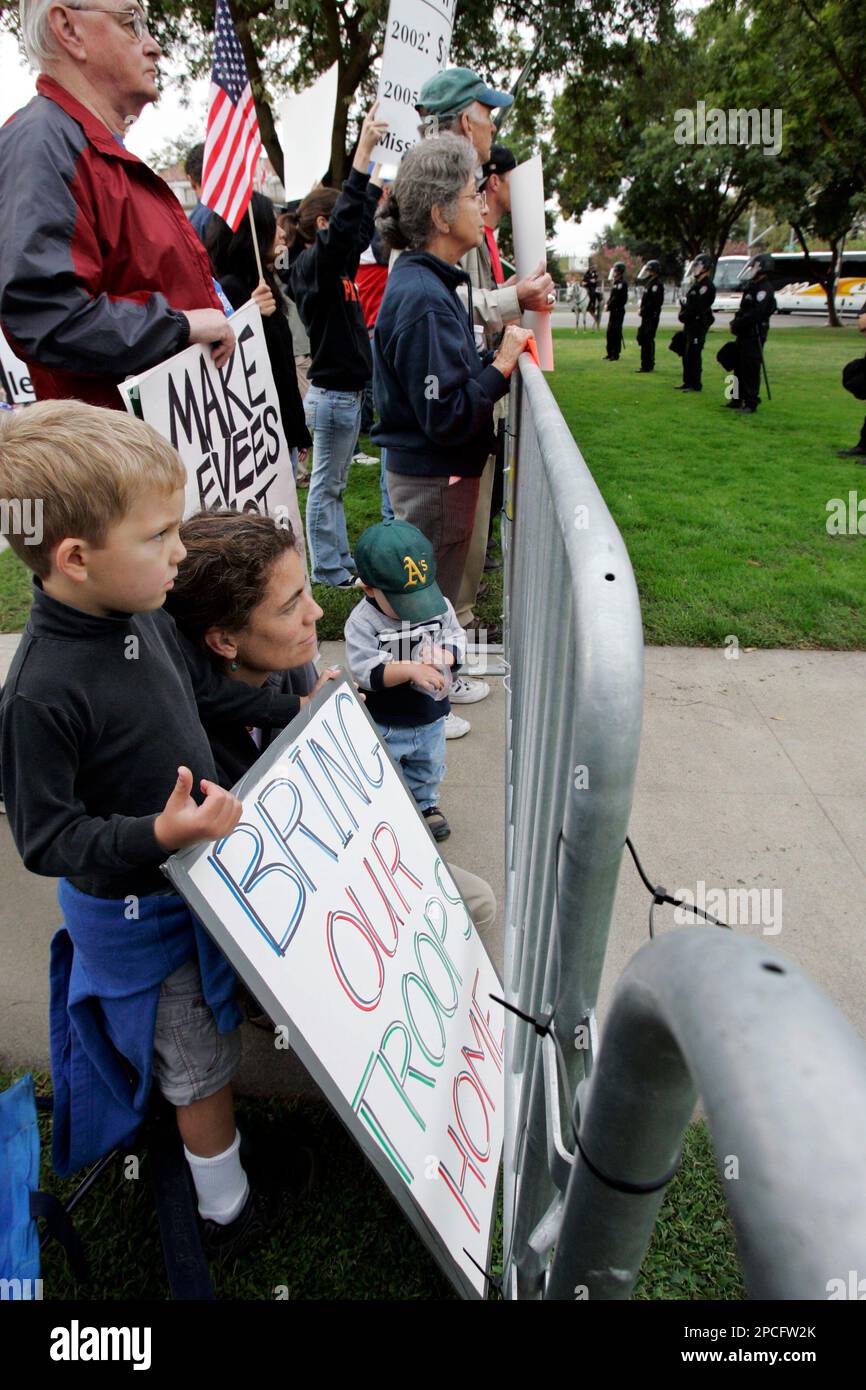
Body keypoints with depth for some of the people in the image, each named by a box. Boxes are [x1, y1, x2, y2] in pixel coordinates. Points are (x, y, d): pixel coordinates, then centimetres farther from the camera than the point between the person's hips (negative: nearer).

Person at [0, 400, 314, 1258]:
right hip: (136, 913, -7)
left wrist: (296, 711, 15)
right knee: (200, 1067, 14)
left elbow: (203, 689, 11)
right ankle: (227, 1212, 42)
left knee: (210, 1041, 30)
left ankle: (226, 1149, 58)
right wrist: (159, 835, -37)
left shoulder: (144, 616, -9)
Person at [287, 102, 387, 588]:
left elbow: (361, 231, 28)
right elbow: (344, 229, -32)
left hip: (349, 391, 10)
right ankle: (327, 570, 8)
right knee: (325, 486, 0)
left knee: (335, 485, 15)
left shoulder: (337, 264, 12)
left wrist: (376, 177, 31)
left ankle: (342, 562, 25)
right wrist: (362, 155, -35)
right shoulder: (313, 264, -14)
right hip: (332, 393, -10)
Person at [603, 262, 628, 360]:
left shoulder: (622, 282, -14)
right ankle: (610, 353, 21)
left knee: (616, 332, -6)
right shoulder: (615, 282, 15)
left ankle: (615, 354, -2)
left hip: (618, 310, -9)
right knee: (610, 331, 13)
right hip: (613, 310, 9)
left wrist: (609, 305, -11)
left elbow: (616, 297, -20)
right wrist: (608, 304, 2)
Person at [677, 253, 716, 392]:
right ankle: (688, 382, 21)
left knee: (693, 355, -9)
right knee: (686, 354, 13)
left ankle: (695, 385, -4)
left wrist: (683, 314, -11)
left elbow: (697, 307, -22)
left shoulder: (706, 285, -14)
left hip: (698, 325, -10)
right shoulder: (696, 283, 18)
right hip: (690, 324, 10)